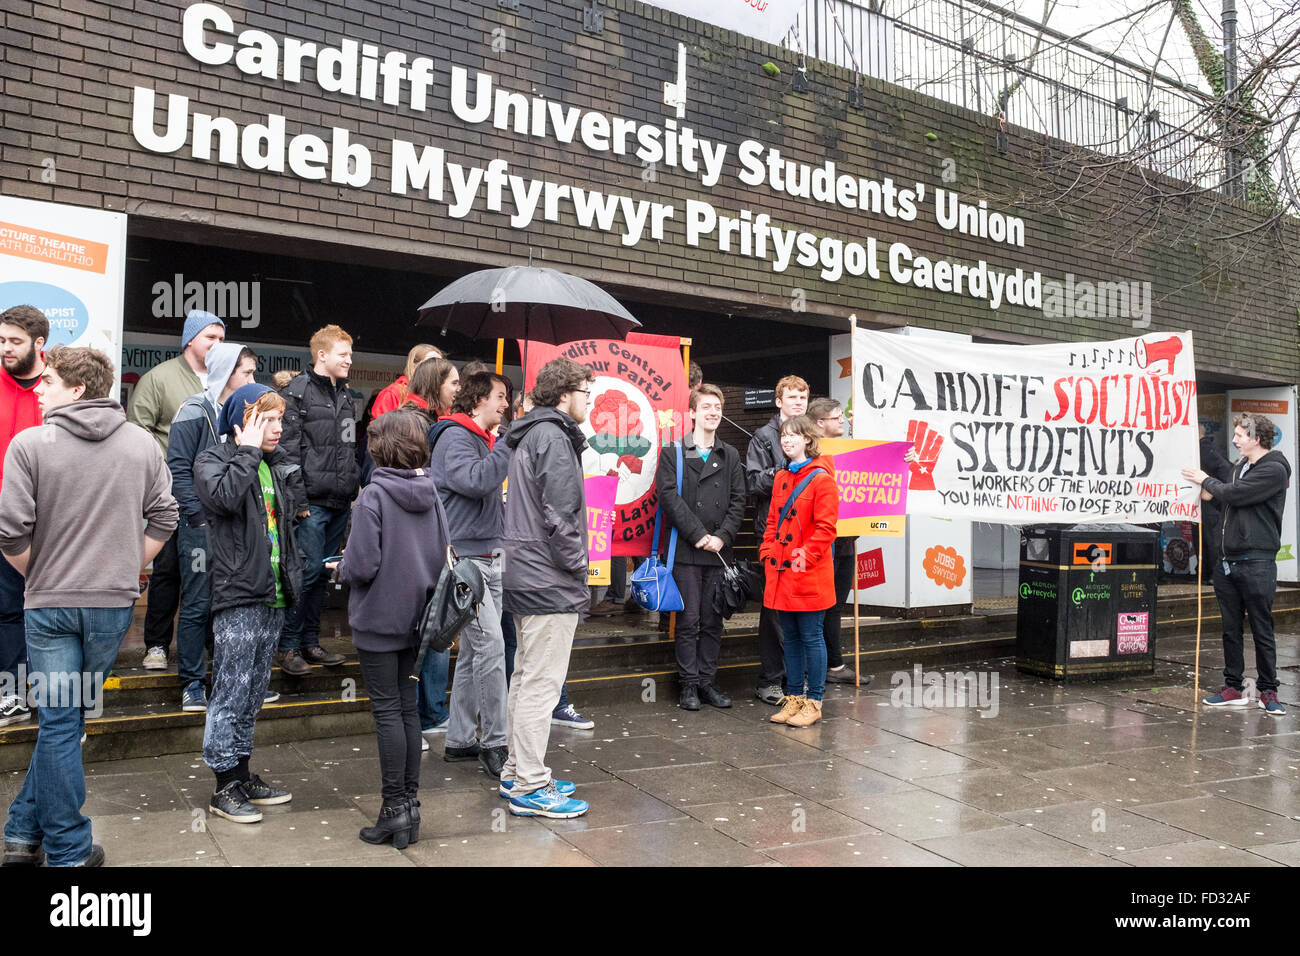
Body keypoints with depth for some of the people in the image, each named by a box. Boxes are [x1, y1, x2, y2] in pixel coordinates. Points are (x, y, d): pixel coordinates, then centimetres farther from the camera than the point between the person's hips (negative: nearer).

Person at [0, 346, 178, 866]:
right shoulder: (143, 443, 2)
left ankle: (68, 849, 15)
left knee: (59, 722, 6)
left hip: (51, 604, -2)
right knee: (63, 718, 16)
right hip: (114, 603, 3)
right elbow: (163, 519, 3)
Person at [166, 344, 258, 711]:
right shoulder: (195, 411, -7)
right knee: (197, 606, -1)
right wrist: (200, 517, -16)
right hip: (201, 526, -6)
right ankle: (192, 684, 8)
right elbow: (178, 470, -12)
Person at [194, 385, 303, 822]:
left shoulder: (278, 464, 16)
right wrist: (249, 451, -15)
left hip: (273, 595, 7)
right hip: (237, 594, -7)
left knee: (254, 693, 15)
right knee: (231, 692, -2)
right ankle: (226, 785, 8)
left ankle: (243, 774, 26)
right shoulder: (213, 460, -4)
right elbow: (224, 497, -24)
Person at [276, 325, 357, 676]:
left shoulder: (345, 396, 18)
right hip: (312, 502, -7)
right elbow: (288, 448, -12)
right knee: (306, 572, -6)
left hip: (340, 503, 7)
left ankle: (311, 641, 23)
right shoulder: (298, 392, -6)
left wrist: (354, 490, 17)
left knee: (323, 573, 13)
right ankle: (289, 646, 6)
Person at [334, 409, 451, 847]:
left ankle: (396, 808, 9)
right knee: (407, 707, 13)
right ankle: (410, 802, 20)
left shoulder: (373, 496, -16)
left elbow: (362, 566, -20)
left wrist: (341, 568, 1)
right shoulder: (431, 495, 2)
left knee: (387, 711, 2)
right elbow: (443, 559, 5)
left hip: (378, 618, -6)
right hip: (415, 617, 6)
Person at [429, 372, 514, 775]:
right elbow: (475, 481, -26)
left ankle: (459, 740, 21)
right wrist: (507, 444, -17)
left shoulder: (485, 439, 20)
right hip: (465, 557, -10)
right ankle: (495, 742, -4)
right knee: (490, 645, -12)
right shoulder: (455, 436, -9)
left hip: (490, 558, 10)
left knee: (473, 651, 12)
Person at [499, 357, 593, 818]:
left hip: (524, 574, 11)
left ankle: (517, 772, 26)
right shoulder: (553, 438, -13)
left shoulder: (528, 437, 18)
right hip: (549, 581, -11)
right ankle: (531, 788, 2)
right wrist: (577, 565, -11)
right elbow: (558, 513, -20)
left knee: (526, 678, 16)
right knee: (541, 683, -5)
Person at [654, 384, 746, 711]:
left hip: (718, 550, 4)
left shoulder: (730, 456, 13)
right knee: (689, 620, -1)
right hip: (686, 550, -3)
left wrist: (722, 537, -7)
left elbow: (738, 501, 8)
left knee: (713, 621, 8)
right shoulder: (673, 453, 2)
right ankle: (689, 684, 9)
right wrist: (698, 535, -13)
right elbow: (670, 497, -8)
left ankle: (707, 682, 18)